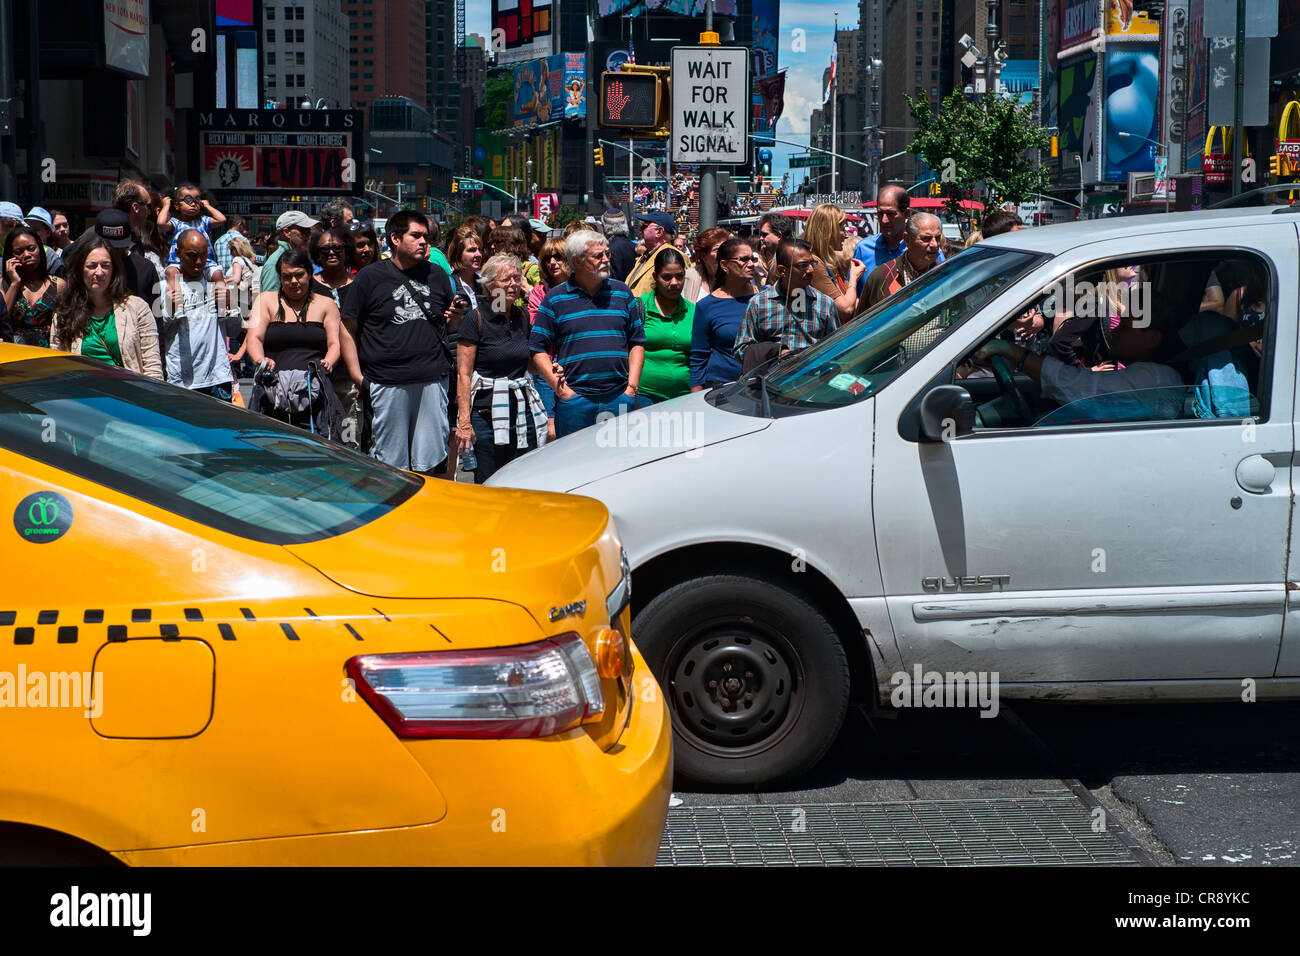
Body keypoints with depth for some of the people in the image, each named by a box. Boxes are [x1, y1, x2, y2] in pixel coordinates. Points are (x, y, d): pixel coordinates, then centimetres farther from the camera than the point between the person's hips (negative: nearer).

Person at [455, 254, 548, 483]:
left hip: (524, 409, 5)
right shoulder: (475, 319, -6)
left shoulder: (522, 317, 11)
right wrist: (464, 421, -14)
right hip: (487, 411, -5)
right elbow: (463, 374, -8)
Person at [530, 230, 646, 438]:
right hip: (574, 399, -2)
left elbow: (637, 343, 13)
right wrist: (560, 388, -8)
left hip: (620, 397, 2)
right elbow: (538, 350, 1)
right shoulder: (555, 299, 3)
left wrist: (632, 386, 2)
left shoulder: (622, 293, 12)